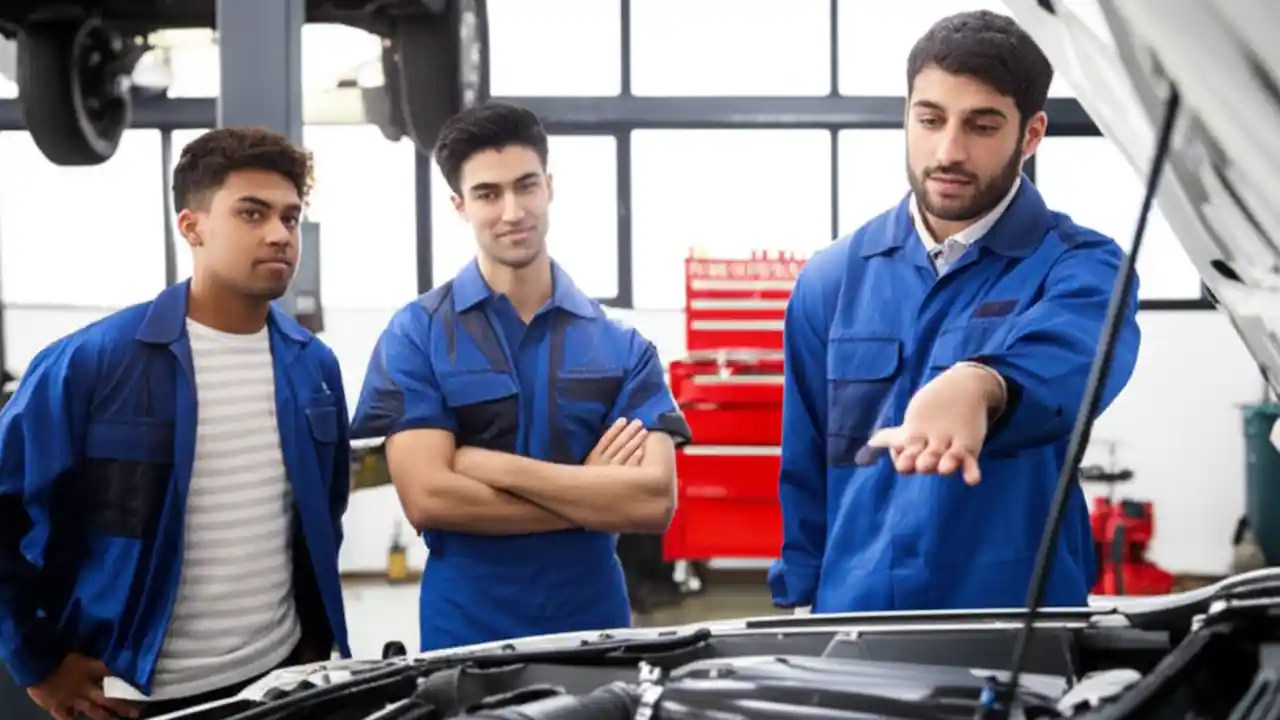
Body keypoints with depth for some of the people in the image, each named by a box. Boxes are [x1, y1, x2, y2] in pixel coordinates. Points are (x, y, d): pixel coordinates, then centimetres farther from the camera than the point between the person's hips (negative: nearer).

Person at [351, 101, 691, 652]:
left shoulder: (622, 346, 1)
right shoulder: (417, 335, -4)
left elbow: (655, 501, -11)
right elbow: (428, 499, -15)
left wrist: (493, 465, -16)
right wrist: (592, 493, -12)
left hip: (595, 626, 2)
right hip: (465, 635, -2)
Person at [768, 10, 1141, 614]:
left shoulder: (1077, 266, -6)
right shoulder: (831, 280, 7)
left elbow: (1075, 349, -31)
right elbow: (805, 474, 12)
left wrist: (978, 383, -51)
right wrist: (797, 600, 12)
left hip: (1019, 620, -3)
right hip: (852, 616, 3)